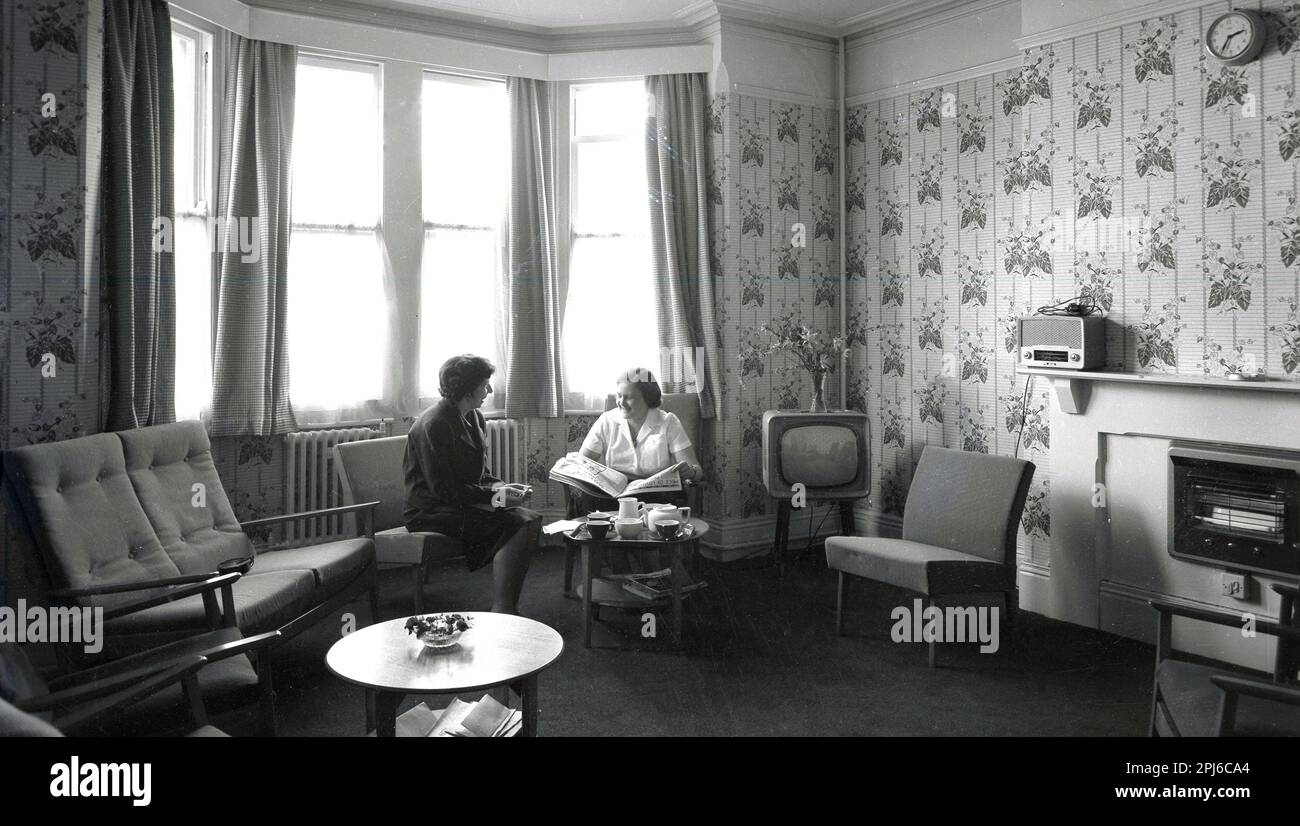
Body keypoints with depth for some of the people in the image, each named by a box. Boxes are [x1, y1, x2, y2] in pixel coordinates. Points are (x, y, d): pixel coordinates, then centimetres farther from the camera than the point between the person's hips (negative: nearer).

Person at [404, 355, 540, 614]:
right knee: (519, 522, -25)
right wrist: (495, 495, -20)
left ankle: (504, 611, -16)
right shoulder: (433, 424, -15)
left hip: (465, 503, 9)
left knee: (529, 519, -16)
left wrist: (502, 487, -4)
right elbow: (443, 489, -19)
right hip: (431, 512, -9)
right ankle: (502, 612, -21)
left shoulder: (473, 417, 13)